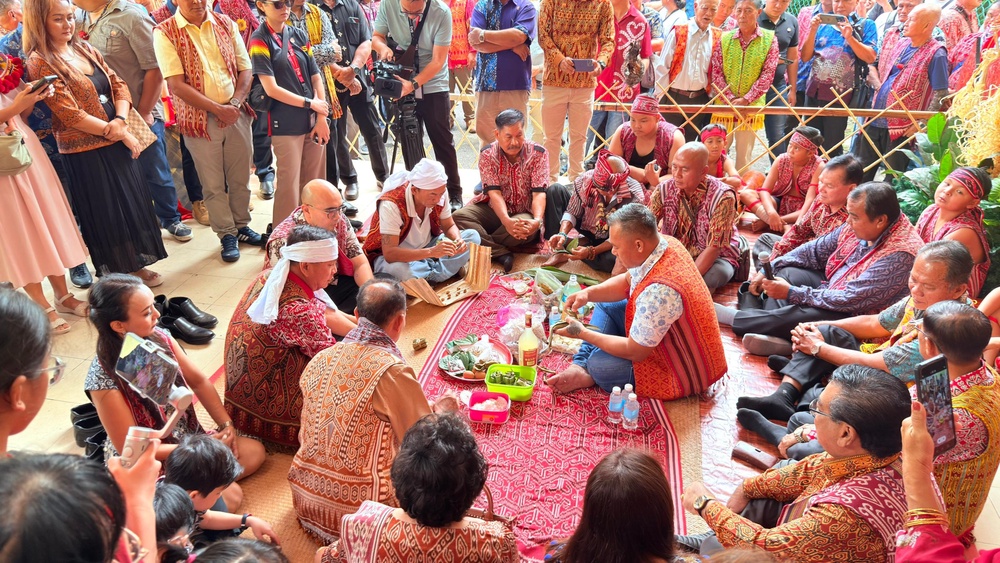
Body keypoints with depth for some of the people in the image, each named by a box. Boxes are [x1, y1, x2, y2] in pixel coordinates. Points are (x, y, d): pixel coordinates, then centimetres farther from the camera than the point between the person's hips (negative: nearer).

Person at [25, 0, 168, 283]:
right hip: (86, 151, -6)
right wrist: (117, 133, -13)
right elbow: (70, 114, -15)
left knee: (133, 203, 11)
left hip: (118, 141, 6)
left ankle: (137, 266, 25)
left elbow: (118, 85, 6)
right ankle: (119, 276, 18)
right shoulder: (40, 62, -10)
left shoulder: (84, 48, 10)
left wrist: (120, 121, -12)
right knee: (105, 213, 4)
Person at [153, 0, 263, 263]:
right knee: (213, 184, 6)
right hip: (199, 119, -3)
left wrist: (235, 103, -10)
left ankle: (241, 225, 30)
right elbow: (176, 84, -12)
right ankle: (227, 234, 20)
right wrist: (217, 109, -16)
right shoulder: (165, 32, -6)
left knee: (241, 178, 12)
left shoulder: (226, 24, 6)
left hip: (236, 113, 3)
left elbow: (244, 68, 5)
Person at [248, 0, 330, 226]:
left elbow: (316, 77, 9)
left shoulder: (299, 35, 11)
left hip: (313, 121, 5)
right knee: (289, 185, -1)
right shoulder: (260, 40, -5)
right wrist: (309, 103, -8)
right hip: (285, 125, -5)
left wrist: (321, 118, 0)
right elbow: (271, 89, -11)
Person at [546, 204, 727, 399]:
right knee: (606, 305, 12)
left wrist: (583, 334, -16)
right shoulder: (664, 244, -11)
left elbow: (634, 352, -27)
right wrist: (588, 293, -8)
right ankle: (581, 365, 5)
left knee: (598, 365, -19)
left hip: (684, 370, -9)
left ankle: (587, 370, 12)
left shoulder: (659, 291, -38)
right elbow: (627, 281, 8)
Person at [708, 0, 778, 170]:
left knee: (744, 155, 5)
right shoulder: (725, 38, 4)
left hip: (751, 107, -1)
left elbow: (767, 74, -4)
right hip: (724, 105, 1)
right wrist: (730, 98, -11)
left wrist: (746, 99, -13)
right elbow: (716, 72, 0)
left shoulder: (769, 39, 0)